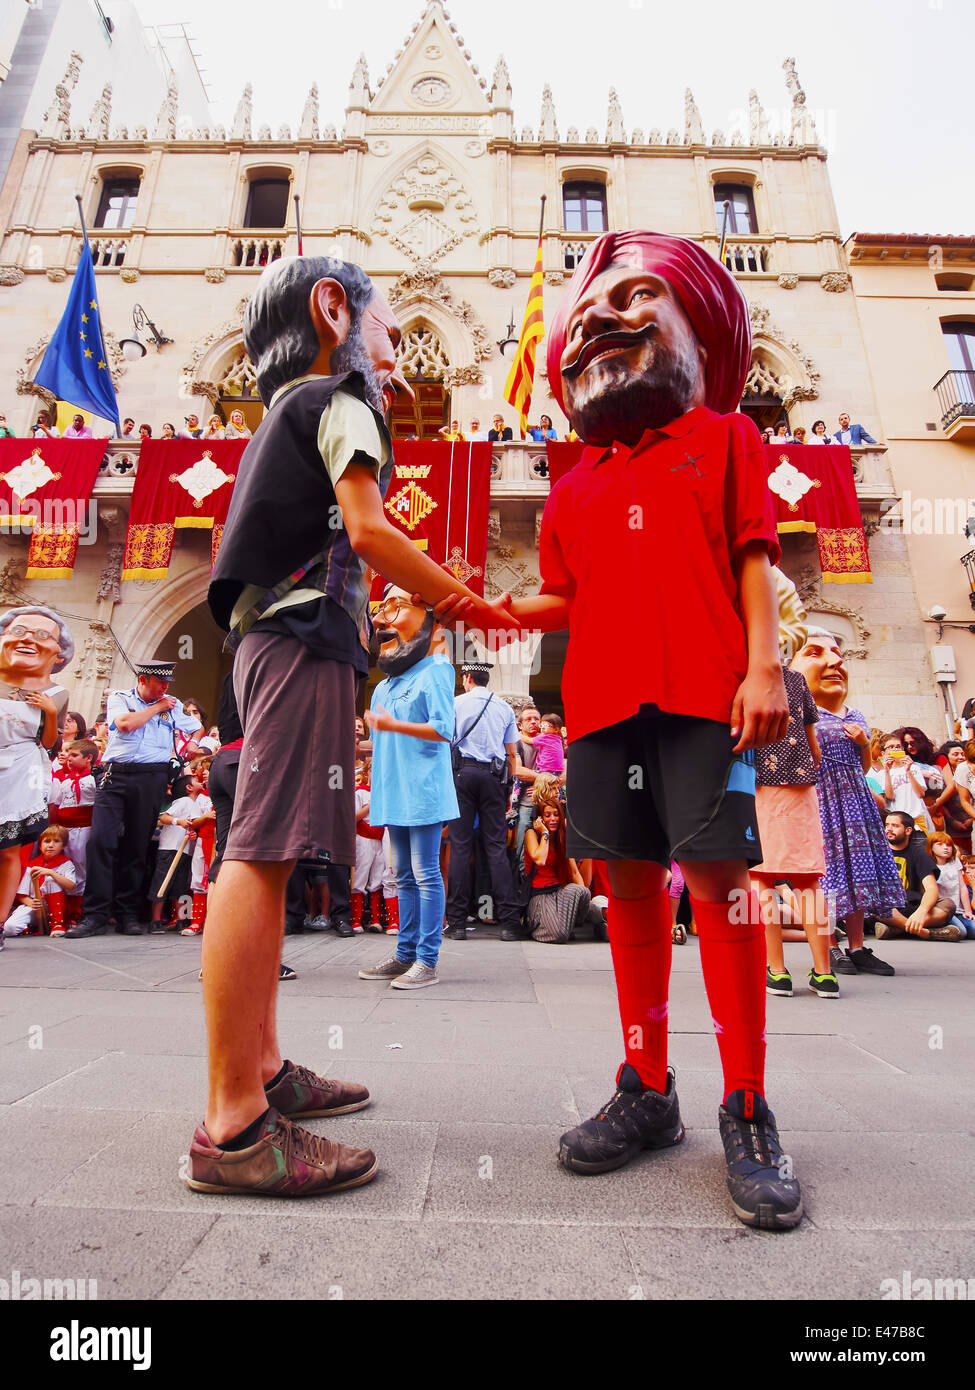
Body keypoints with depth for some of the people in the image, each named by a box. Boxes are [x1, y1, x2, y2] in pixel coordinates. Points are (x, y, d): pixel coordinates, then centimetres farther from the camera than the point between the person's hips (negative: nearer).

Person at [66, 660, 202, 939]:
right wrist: (157, 707, 1)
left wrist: (192, 746, 12)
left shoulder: (174, 705, 16)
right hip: (115, 776, -1)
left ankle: (128, 914, 8)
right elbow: (125, 723, -8)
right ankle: (95, 915, -7)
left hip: (152, 779, 1)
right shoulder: (119, 698, 11)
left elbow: (198, 730, 28)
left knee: (137, 846, 2)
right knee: (101, 840, -11)